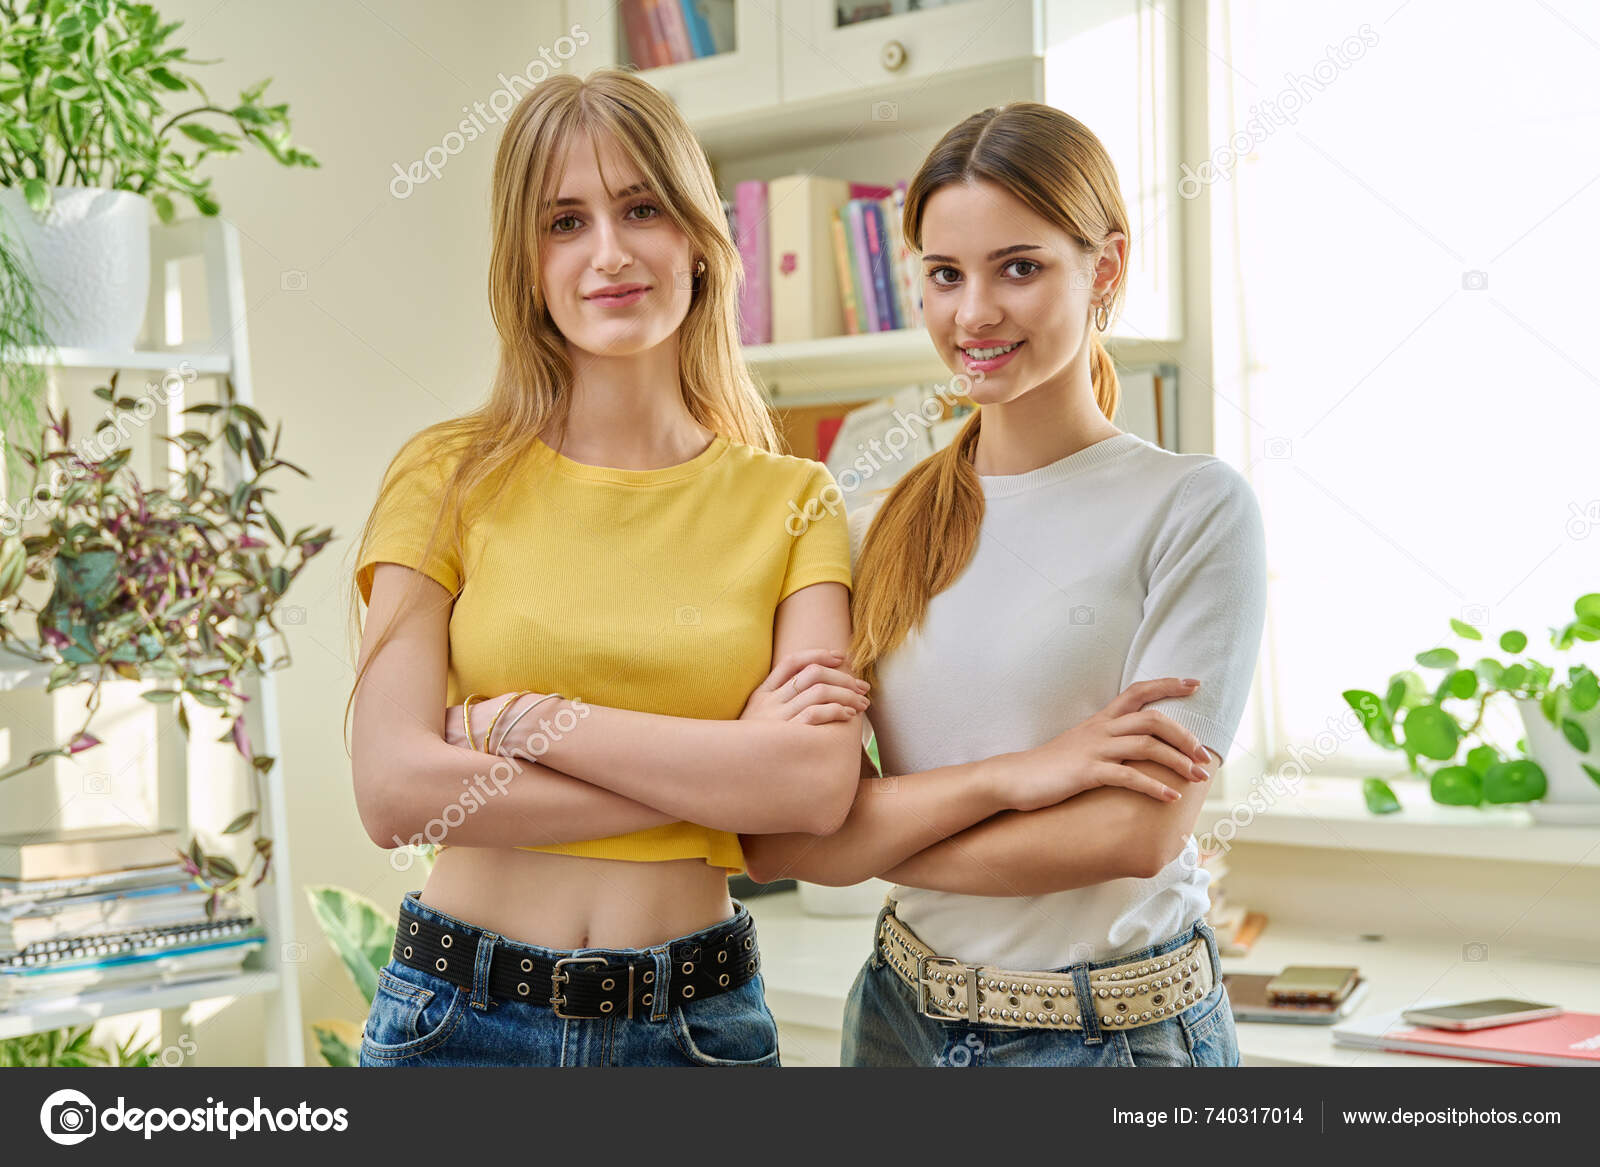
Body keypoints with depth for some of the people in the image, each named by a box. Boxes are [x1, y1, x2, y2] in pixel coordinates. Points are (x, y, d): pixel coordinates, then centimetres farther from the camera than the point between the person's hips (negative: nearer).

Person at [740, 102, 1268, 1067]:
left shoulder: (1196, 507, -9)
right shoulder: (882, 527, 3)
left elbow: (1141, 829, -17)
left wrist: (849, 842, -12)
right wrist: (1014, 776, -20)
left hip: (1117, 1028, -3)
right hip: (904, 1014, 4)